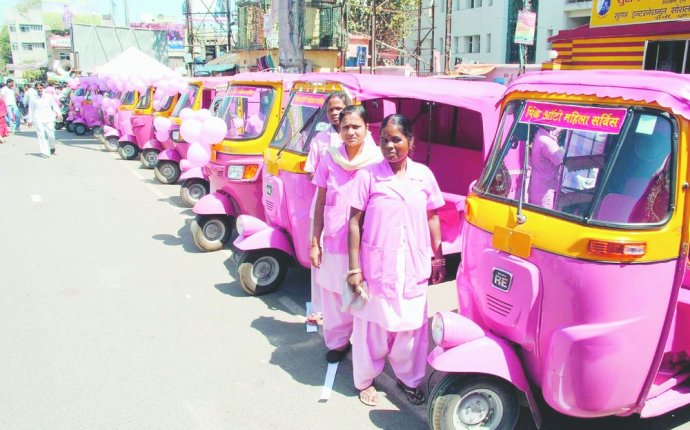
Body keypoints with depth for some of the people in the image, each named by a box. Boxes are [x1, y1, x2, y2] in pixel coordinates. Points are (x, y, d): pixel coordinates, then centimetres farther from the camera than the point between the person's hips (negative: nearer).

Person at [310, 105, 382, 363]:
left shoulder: (377, 162, -6)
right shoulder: (329, 161, 2)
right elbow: (320, 204, 6)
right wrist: (315, 242, 5)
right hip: (334, 244, 3)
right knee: (334, 297, 13)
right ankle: (337, 342, 34)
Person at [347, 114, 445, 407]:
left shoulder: (423, 175, 1)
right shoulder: (368, 176, -8)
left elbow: (432, 219, 10)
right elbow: (355, 222, -6)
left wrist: (438, 258, 10)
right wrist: (354, 268, -9)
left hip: (414, 267, 3)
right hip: (377, 266, -2)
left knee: (412, 326, 13)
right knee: (373, 326, 10)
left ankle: (409, 379, 34)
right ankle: (365, 380, 31)